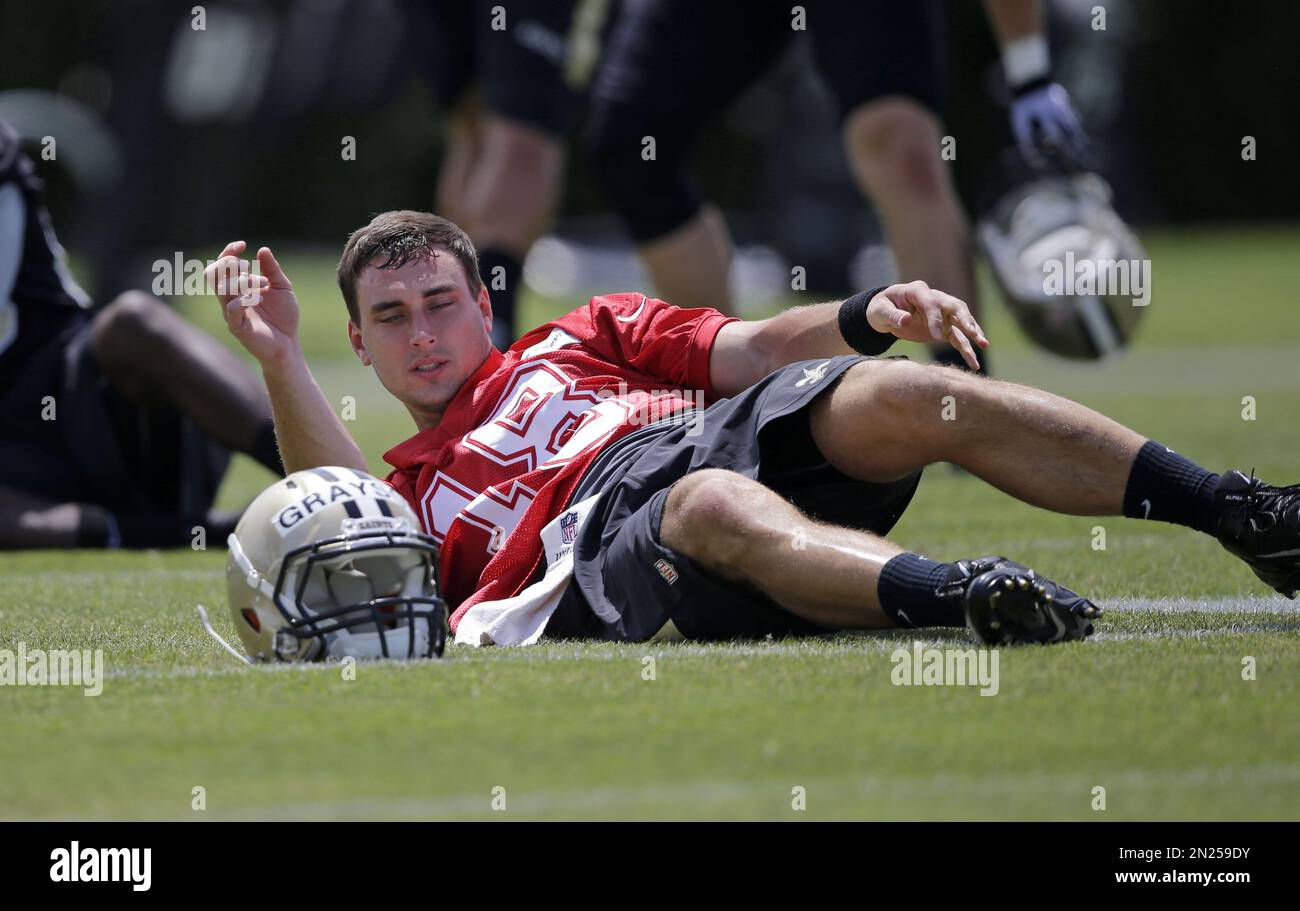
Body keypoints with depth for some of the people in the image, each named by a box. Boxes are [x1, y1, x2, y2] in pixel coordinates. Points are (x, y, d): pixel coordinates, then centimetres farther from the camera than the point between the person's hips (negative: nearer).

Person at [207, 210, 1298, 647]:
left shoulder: (581, 335, 36)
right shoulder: (412, 489, 29)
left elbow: (755, 349, 22)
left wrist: (870, 315, 1)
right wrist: (284, 367, -7)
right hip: (603, 530, -3)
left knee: (914, 397, -26)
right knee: (721, 508, -40)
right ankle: (959, 594, -66)